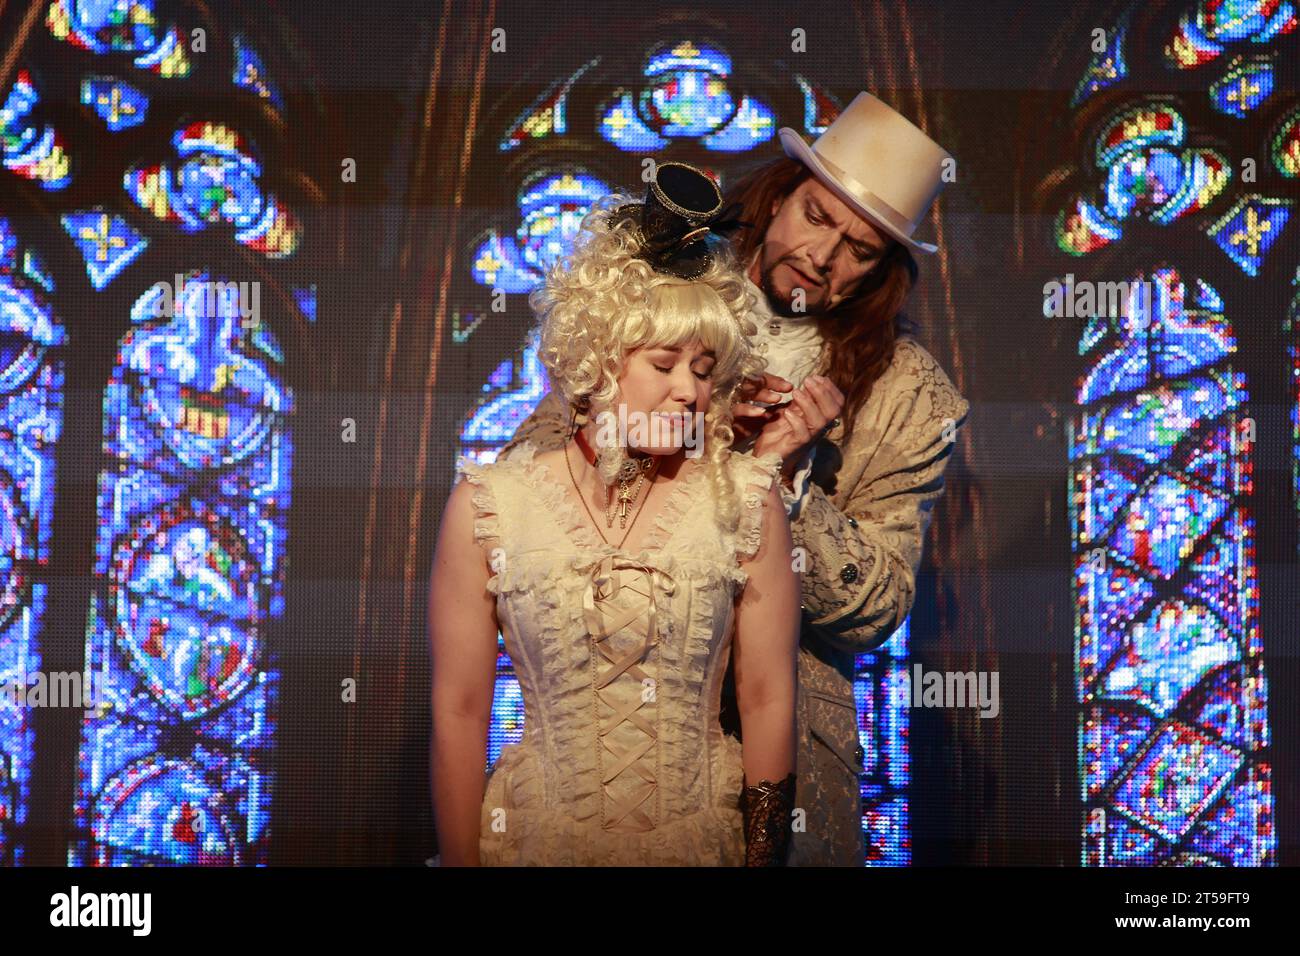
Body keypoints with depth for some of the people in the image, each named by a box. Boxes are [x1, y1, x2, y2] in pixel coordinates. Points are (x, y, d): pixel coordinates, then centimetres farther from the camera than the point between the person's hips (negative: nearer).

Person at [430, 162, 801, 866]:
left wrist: (765, 854, -3)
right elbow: (459, 710, -5)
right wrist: (460, 860, -4)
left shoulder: (744, 498, -7)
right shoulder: (487, 504, -8)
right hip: (541, 838, 0)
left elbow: (767, 699, -3)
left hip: (703, 835, 1)